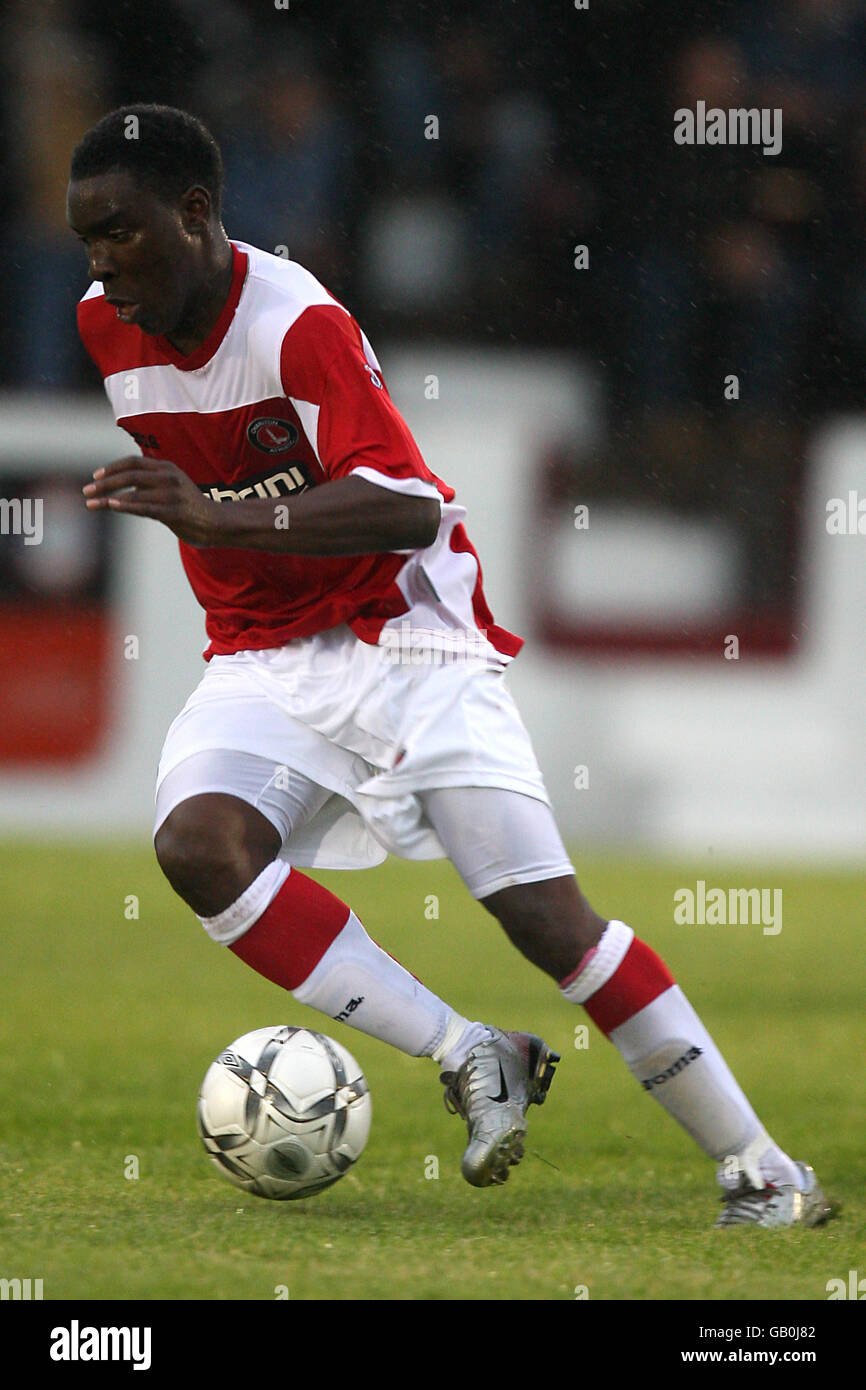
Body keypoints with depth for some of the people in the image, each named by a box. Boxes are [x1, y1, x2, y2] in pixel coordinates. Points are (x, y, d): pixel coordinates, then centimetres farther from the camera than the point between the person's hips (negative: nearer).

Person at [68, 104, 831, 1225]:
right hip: (261, 661, 6)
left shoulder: (296, 324, -22)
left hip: (404, 639, -5)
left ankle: (760, 1171, -2)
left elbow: (411, 509, -34)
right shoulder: (105, 326, -1)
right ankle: (470, 1059, -20)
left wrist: (222, 517, -43)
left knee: (543, 912, -12)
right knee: (197, 842, -26)